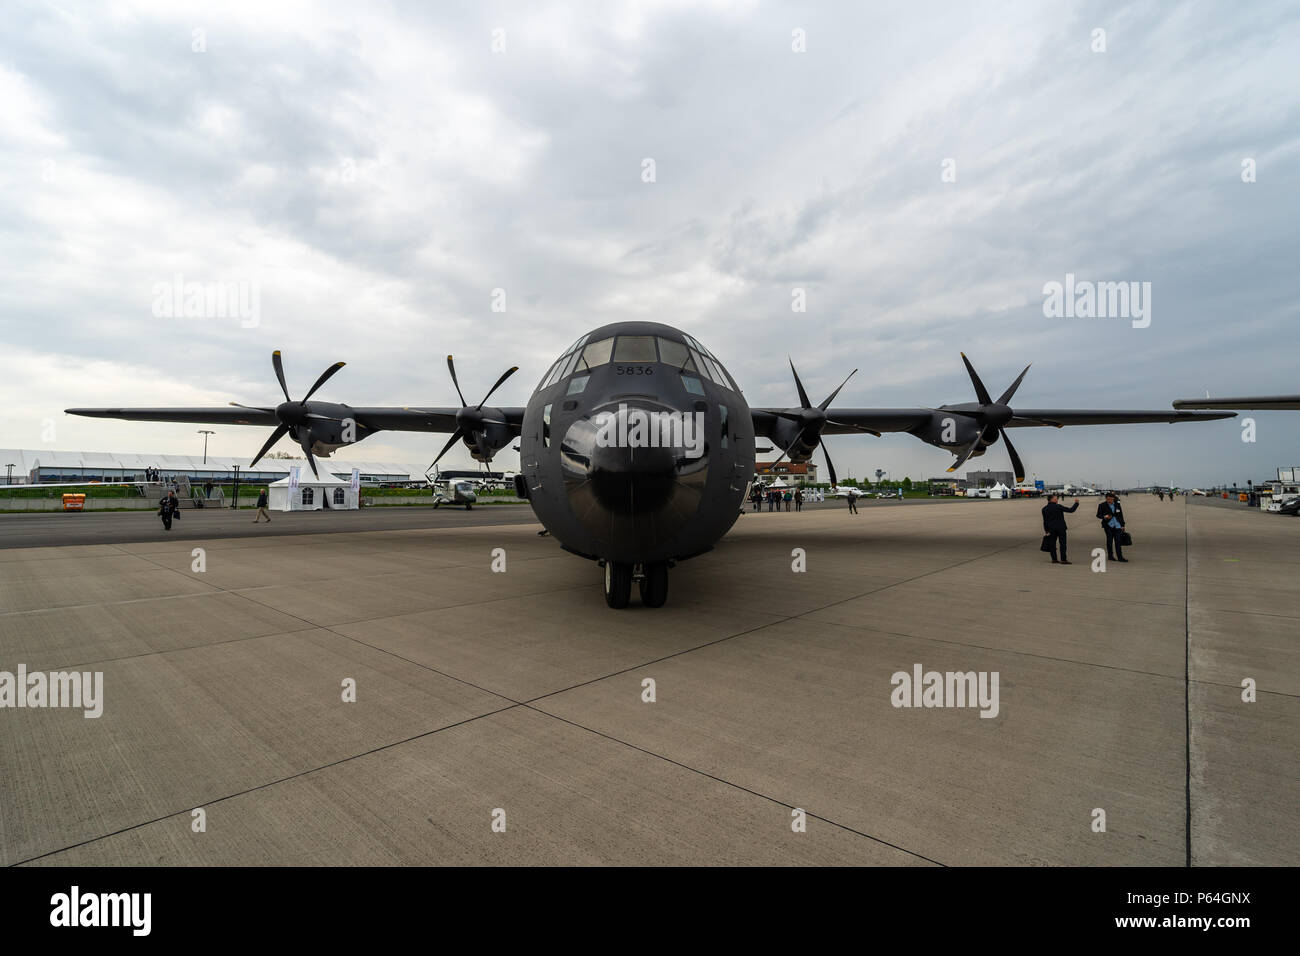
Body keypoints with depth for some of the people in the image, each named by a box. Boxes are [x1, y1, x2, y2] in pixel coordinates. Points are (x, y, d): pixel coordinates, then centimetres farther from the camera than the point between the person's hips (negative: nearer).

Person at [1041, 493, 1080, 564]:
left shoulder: (1044, 509, 5)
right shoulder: (1058, 506, -10)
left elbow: (1045, 521, 7)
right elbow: (1070, 510, -7)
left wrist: (1046, 530, 12)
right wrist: (1076, 503, 6)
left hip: (1051, 528, 4)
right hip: (1060, 528, -4)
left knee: (1052, 544, 7)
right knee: (1063, 543, -2)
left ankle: (1054, 559, 7)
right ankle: (1063, 560, -4)